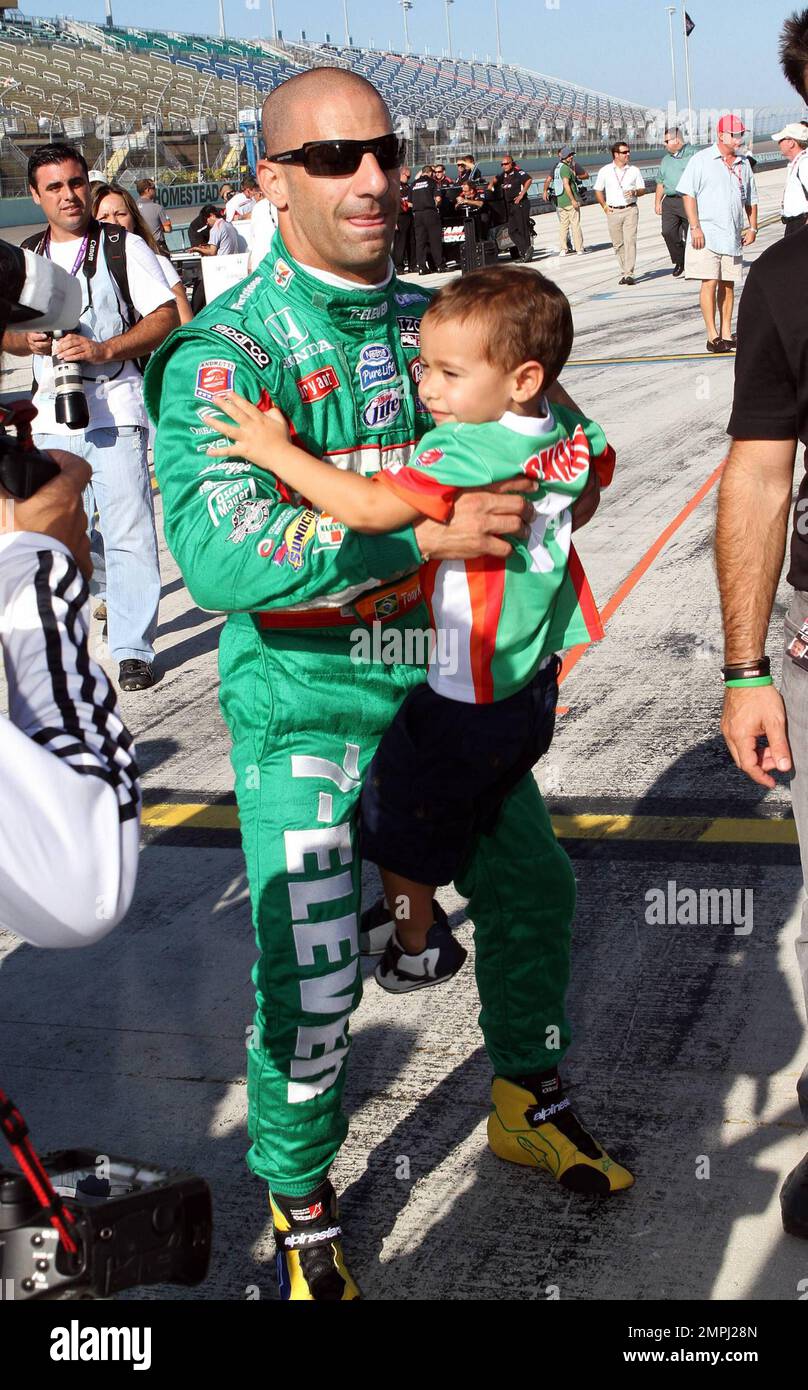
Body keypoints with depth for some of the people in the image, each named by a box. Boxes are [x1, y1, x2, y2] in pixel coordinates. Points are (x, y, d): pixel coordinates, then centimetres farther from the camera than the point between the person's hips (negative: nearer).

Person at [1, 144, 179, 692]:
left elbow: (166, 316, -5)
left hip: (115, 412, -5)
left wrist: (104, 349, -17)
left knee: (128, 533, -7)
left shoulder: (123, 246, 1)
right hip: (52, 418, 5)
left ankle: (134, 649, -1)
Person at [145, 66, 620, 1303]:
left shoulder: (427, 320, 2)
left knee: (530, 887, 17)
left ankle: (528, 1105, 44)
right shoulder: (225, 353, -19)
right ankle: (299, 1211, 20)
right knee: (310, 979, -6)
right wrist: (431, 534, -33)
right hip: (304, 699, -6)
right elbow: (217, 553, -32)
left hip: (446, 676, 6)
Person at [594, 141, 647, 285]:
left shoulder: (634, 170, 7)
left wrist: (634, 192, -10)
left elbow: (642, 189, 11)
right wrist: (604, 206, 2)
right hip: (613, 212, 1)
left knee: (630, 241, -12)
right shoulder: (605, 171, 6)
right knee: (618, 244, 4)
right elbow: (598, 190, 14)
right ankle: (625, 272, 17)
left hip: (630, 210, -1)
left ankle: (629, 274, -15)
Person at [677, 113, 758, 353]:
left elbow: (751, 199, 22)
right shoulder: (701, 160, -3)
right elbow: (688, 194, -7)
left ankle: (726, 334, 14)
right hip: (706, 235, -5)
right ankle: (712, 336, -6)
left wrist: (752, 228, 11)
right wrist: (695, 227, -14)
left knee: (728, 284, 7)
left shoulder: (743, 164, 13)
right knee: (709, 283, -9)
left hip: (733, 236, 5)